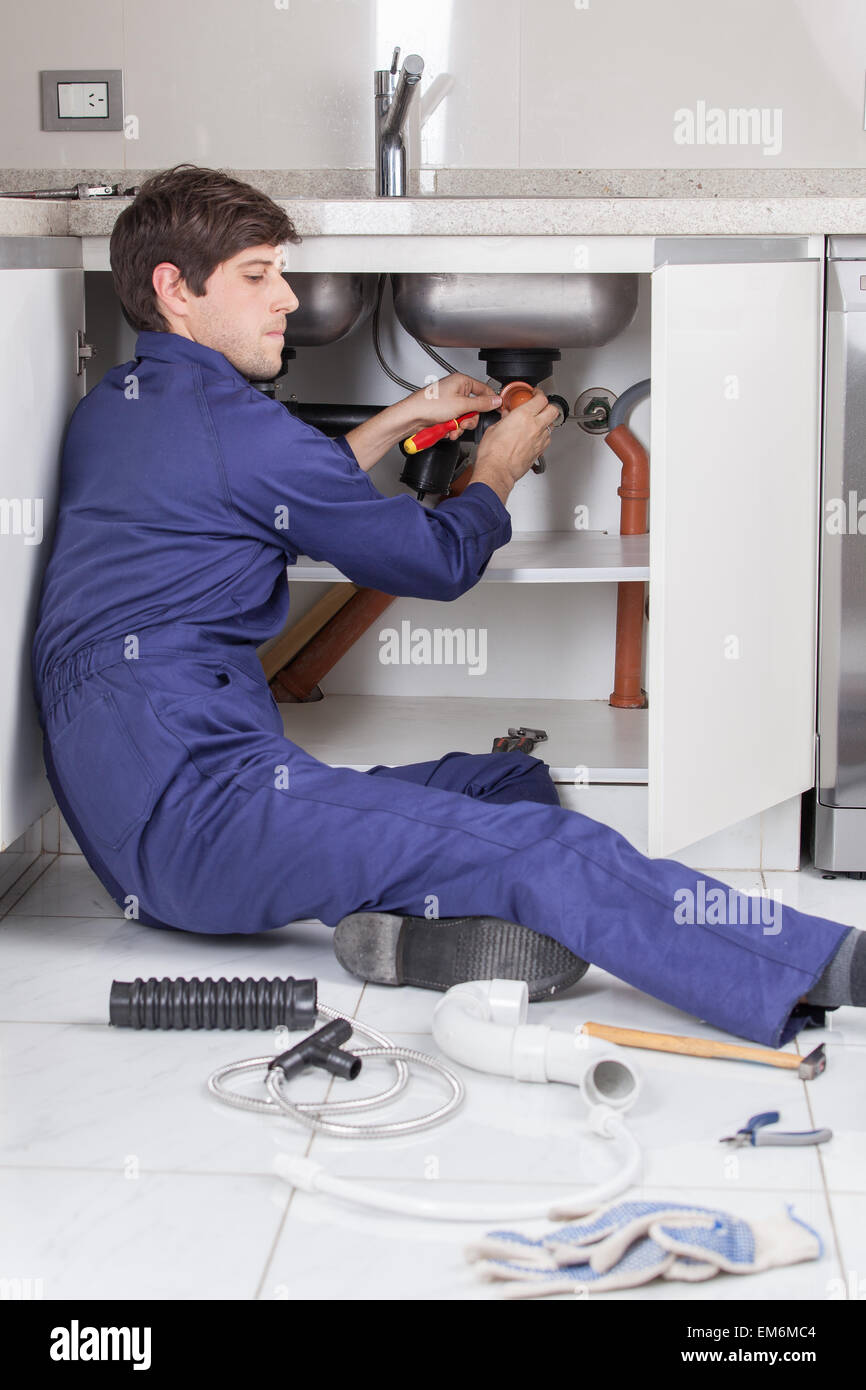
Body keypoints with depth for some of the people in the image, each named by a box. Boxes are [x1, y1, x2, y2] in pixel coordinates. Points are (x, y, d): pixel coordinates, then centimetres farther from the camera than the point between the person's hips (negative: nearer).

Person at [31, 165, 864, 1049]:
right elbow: (439, 560, 0)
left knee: (513, 783, 7)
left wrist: (401, 420, 34)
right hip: (196, 797, -10)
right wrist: (497, 472, 20)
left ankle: (407, 924, -21)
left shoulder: (109, 407, 19)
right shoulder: (229, 422, -10)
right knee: (548, 851, -22)